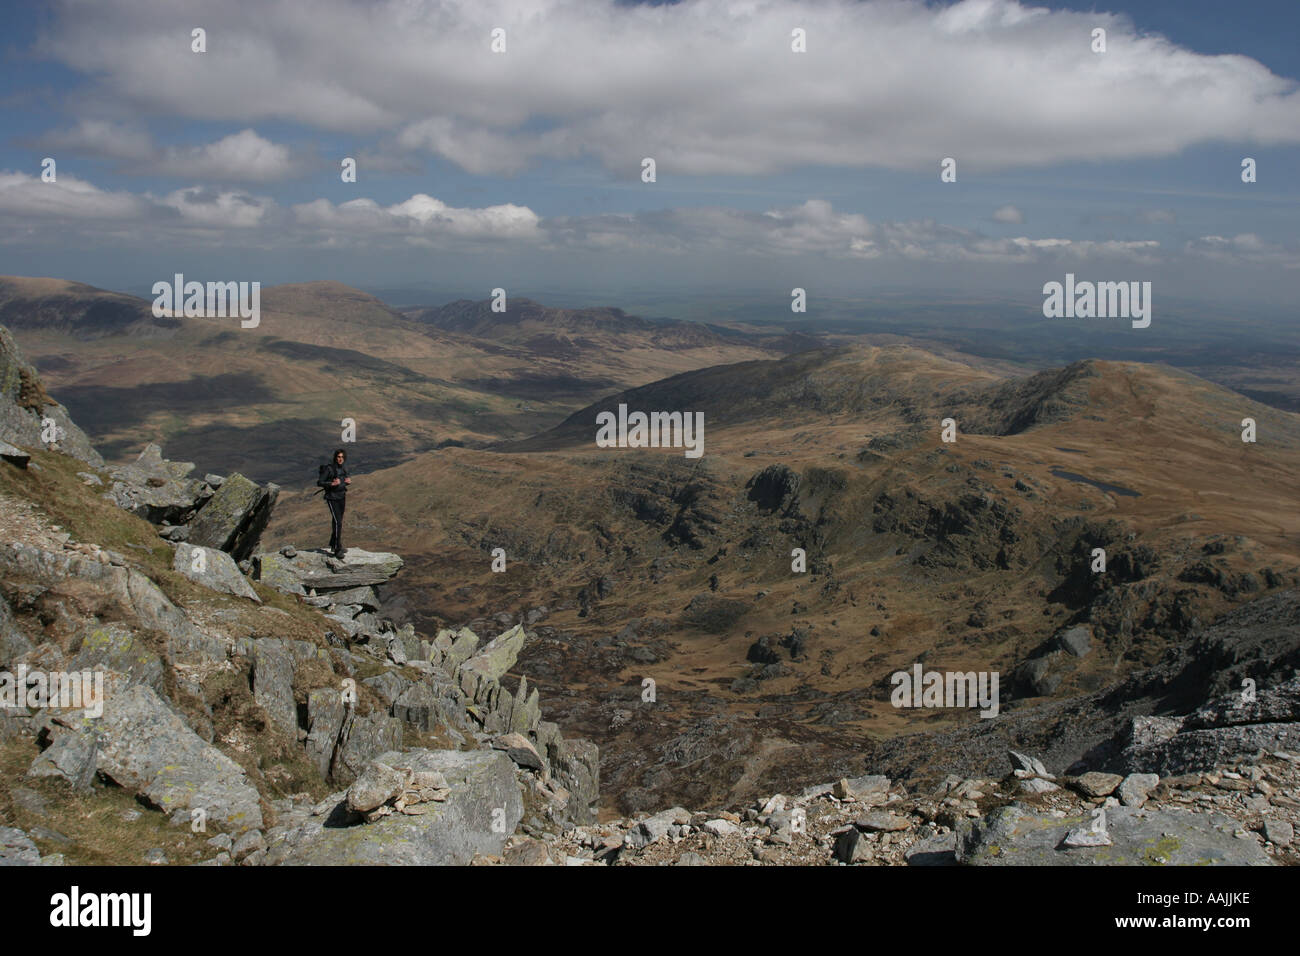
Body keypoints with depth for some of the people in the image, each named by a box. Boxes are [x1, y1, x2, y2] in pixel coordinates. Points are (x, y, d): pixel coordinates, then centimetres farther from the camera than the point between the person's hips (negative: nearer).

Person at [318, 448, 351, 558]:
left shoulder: (344, 468, 4)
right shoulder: (329, 468, -16)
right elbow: (319, 483, -14)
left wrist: (348, 481, -4)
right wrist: (332, 484, -27)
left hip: (342, 497, 7)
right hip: (332, 498, -7)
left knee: (337, 522, 16)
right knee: (338, 522, -15)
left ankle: (333, 545, 31)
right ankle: (338, 550, -14)